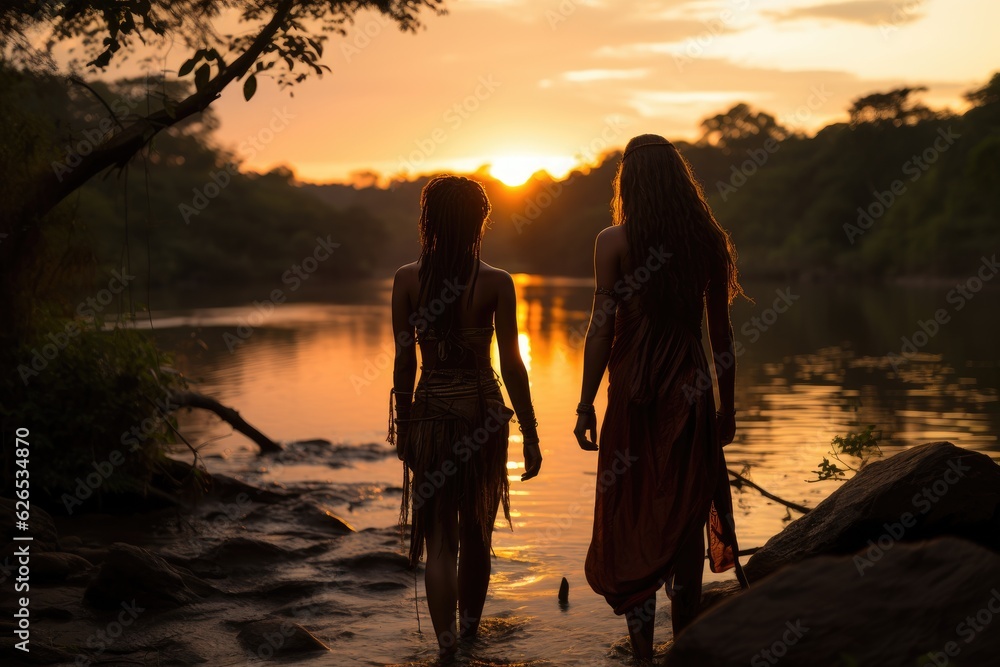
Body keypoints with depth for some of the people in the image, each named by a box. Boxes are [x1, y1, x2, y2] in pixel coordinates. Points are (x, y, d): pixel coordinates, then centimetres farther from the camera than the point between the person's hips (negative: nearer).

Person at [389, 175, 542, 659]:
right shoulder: (497, 283, -8)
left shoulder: (408, 279, -5)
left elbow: (404, 362, -1)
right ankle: (470, 628, 33)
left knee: (439, 537, 4)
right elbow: (512, 364, -7)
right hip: (482, 414, 0)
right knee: (476, 532, 17)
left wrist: (403, 426, 11)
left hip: (430, 414, 0)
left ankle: (446, 642, -7)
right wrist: (530, 434, 1)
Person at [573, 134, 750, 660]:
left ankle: (642, 649, 5)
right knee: (686, 518, 10)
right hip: (690, 395, 3)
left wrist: (586, 405, -3)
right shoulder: (708, 240, 3)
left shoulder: (614, 241, -6)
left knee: (631, 522, 5)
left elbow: (602, 327, -9)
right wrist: (726, 405, 14)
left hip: (634, 396, -3)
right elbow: (721, 334, 6)